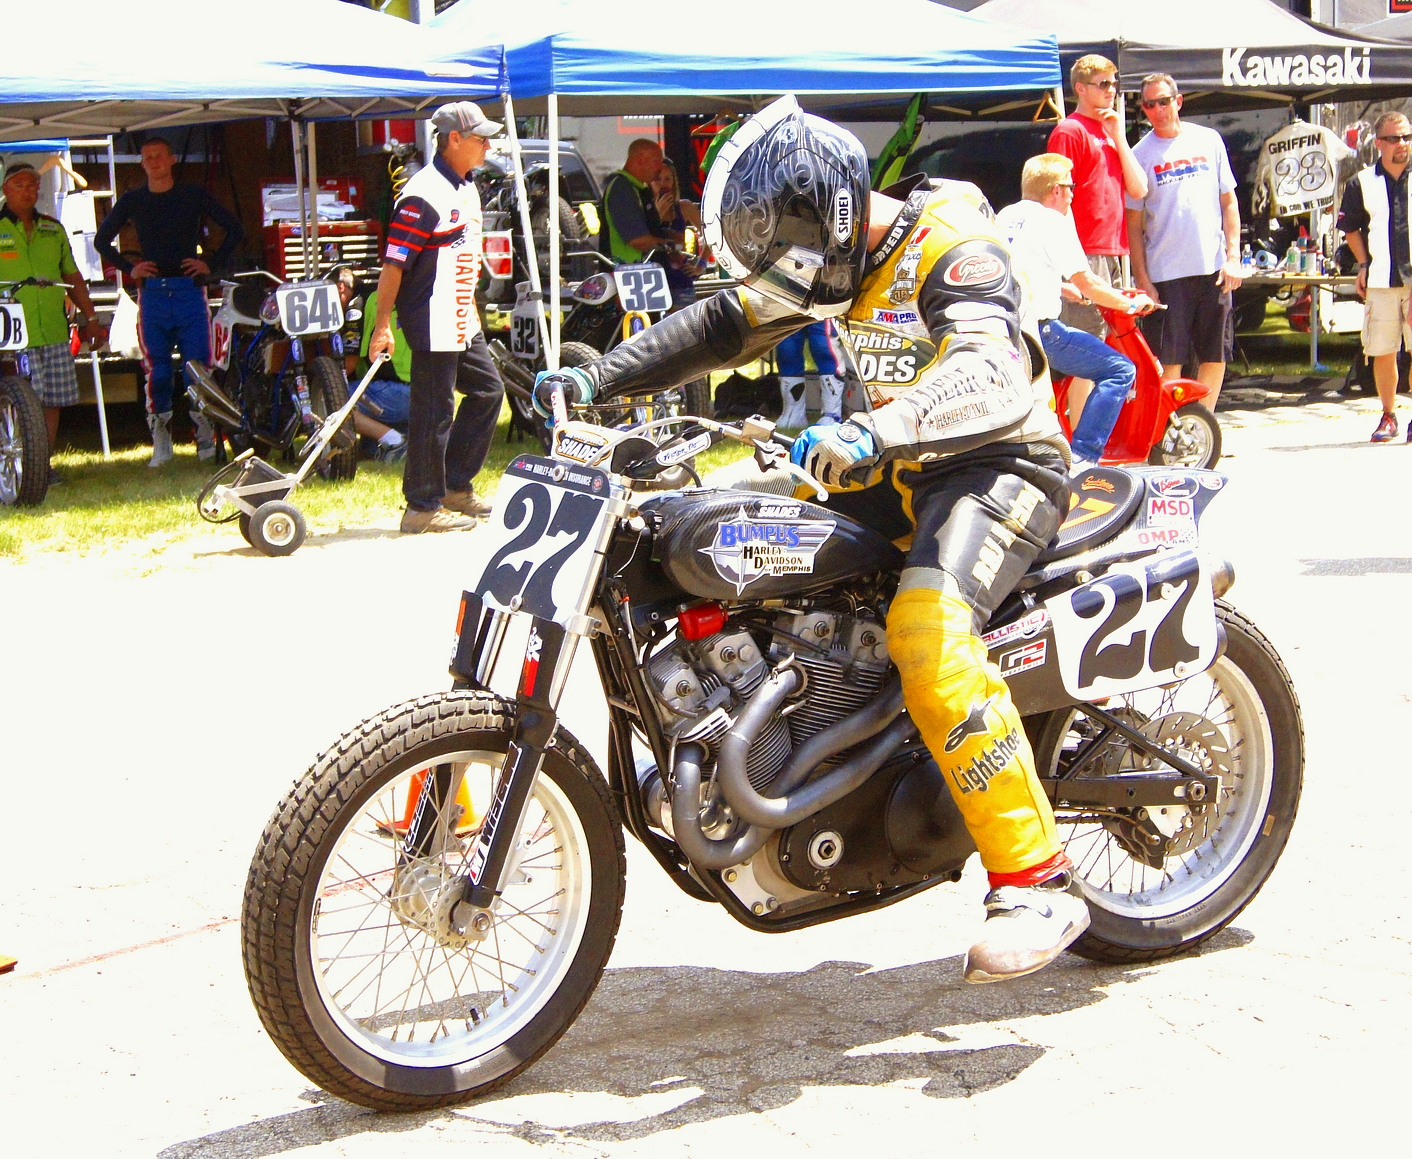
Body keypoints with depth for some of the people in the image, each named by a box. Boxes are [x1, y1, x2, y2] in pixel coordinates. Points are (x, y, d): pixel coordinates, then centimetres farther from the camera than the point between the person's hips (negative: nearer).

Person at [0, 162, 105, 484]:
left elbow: (72, 277, 23)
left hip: (55, 333, 5)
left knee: (53, 400, 5)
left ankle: (44, 464, 14)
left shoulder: (53, 229, 18)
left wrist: (90, 318, 19)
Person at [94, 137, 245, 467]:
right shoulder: (132, 201, 11)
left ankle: (205, 438, 3)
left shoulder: (193, 196, 7)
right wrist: (129, 268, 7)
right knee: (156, 370, -4)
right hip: (152, 291, 1)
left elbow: (235, 229, 10)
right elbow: (102, 240, 20)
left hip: (189, 290, -1)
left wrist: (211, 264, 1)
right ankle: (161, 442, 2)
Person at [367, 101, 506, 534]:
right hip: (433, 324, -10)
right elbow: (393, 263, -19)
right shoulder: (423, 195, -18)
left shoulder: (467, 188, 12)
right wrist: (381, 326, -20)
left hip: (463, 323, 10)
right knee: (433, 413, -3)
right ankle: (423, 507, 6)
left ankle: (456, 486, 25)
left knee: (487, 389, 16)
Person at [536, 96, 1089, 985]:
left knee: (927, 631, -35)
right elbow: (723, 326, 14)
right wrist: (595, 379, 1)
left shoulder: (950, 248, -19)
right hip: (896, 471, 9)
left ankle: (1037, 882, -32)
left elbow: (990, 374, -36)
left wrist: (872, 433, -54)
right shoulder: (837, 256, 8)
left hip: (1000, 464, -9)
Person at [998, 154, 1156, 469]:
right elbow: (1086, 283, -4)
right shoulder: (1054, 220, -5)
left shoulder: (1004, 216, 17)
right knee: (1120, 370, -5)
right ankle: (1082, 459, -12)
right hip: (1037, 327, -9)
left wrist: (1065, 289, 32)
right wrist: (1131, 304, 9)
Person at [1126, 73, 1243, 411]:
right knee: (1169, 360, -2)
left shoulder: (1208, 140, 7)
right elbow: (1134, 224, 3)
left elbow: (1228, 202, 11)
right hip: (1165, 273, -2)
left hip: (1214, 269, 2)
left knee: (1216, 355, 5)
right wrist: (1141, 280, -4)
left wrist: (1233, 256, 1)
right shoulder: (1141, 154, 2)